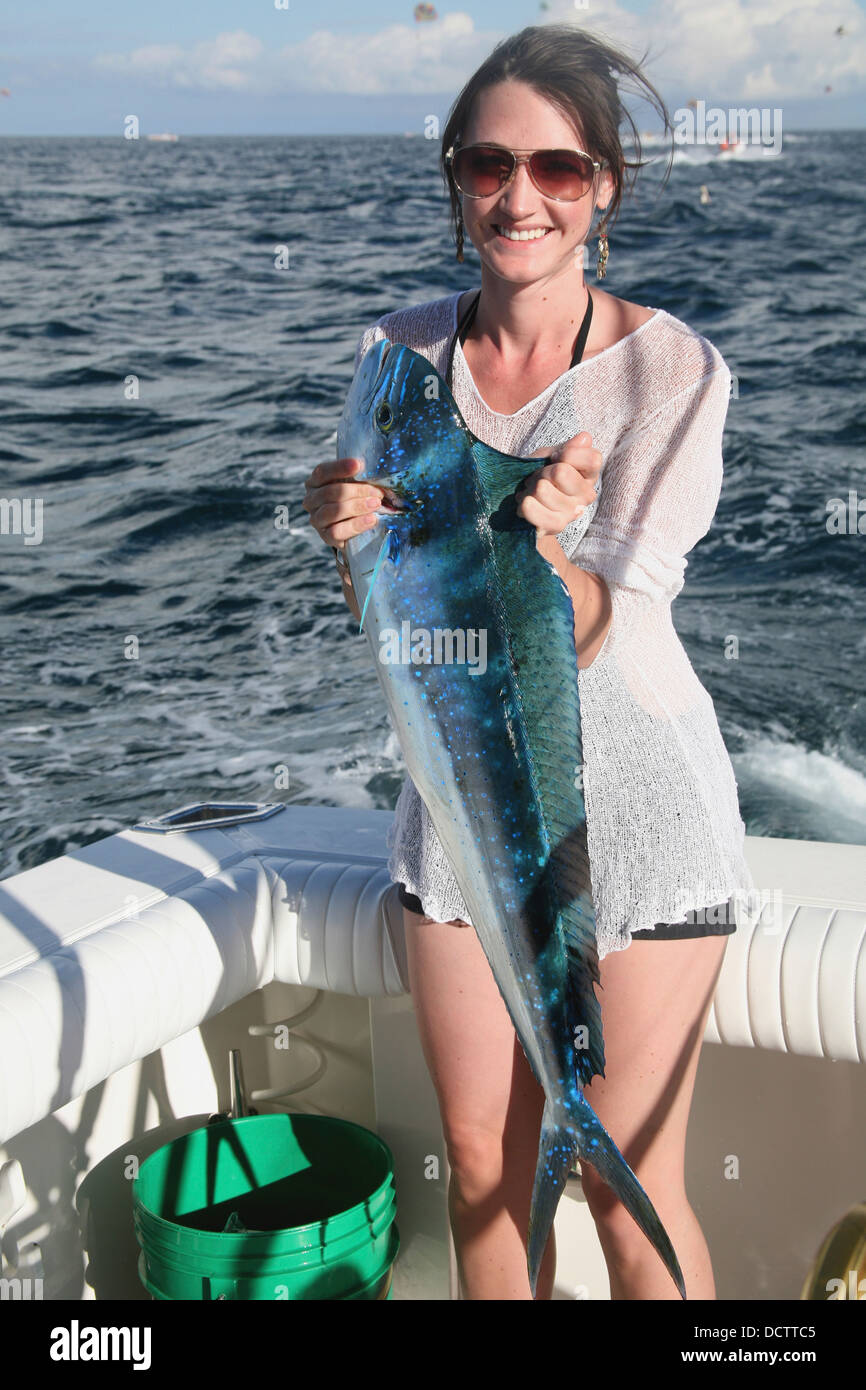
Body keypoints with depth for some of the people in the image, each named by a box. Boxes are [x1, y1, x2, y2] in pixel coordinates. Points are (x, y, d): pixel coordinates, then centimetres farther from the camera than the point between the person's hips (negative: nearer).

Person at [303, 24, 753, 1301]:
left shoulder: (674, 370, -15)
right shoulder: (401, 354, -3)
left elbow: (589, 635, -19)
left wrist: (542, 543, -39)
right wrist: (355, 536, -20)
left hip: (631, 797, -4)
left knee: (631, 1193, 6)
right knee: (485, 1166, 16)